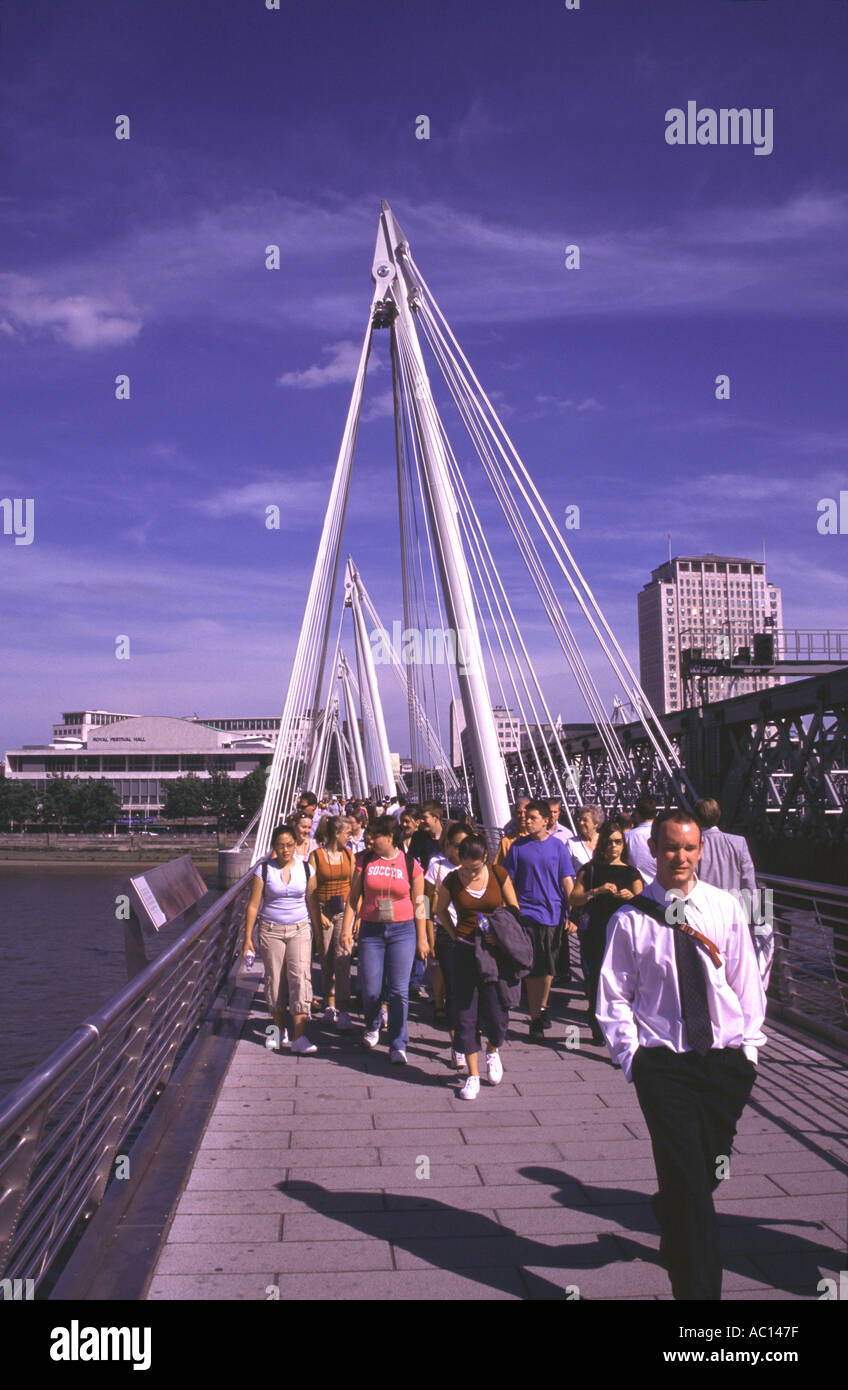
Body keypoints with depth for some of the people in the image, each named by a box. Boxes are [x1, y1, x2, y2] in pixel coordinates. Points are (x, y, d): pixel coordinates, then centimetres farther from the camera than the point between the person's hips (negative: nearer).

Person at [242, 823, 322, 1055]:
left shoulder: (305, 868, 3)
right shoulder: (264, 869, -2)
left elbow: (312, 904, 8)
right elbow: (253, 905, 0)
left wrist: (319, 932, 8)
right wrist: (248, 937, -3)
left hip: (300, 930, 0)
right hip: (271, 931, 0)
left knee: (301, 977, -11)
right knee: (275, 980, 5)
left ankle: (299, 1038, -13)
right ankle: (280, 1030, 24)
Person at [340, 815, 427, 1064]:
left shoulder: (410, 864, -2)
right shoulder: (366, 861, 3)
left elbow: (418, 903, 3)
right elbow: (354, 897, 8)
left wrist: (422, 939, 3)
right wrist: (346, 929, 1)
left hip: (403, 931, -2)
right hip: (371, 931, 2)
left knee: (399, 990, -3)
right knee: (370, 989, 4)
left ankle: (398, 1046, 7)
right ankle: (372, 1027, 36)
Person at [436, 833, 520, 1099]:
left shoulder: (498, 874, -6)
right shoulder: (451, 881, -6)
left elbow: (514, 909, 6)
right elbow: (440, 910, 12)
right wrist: (455, 936, 4)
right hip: (465, 951, 0)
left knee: (495, 1013, -2)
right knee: (465, 1014, 2)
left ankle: (492, 1050, 32)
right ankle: (473, 1076, 15)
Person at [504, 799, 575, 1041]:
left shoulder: (557, 846, 1)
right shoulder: (518, 846, 0)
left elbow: (567, 882, 2)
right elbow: (509, 881, 5)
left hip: (553, 914, 1)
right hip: (527, 912, -1)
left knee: (548, 968, 13)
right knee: (533, 968, -1)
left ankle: (543, 1007, 34)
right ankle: (535, 1020, 6)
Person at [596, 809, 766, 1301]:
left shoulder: (726, 908, 2)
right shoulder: (631, 920, -6)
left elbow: (747, 981, 8)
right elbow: (615, 996, -1)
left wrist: (749, 1046, 3)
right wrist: (633, 1057, -6)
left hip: (726, 1059, 3)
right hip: (663, 1062, -3)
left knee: (709, 1171, 16)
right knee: (688, 1179, -8)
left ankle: (677, 1234, 47)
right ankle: (698, 1288, 5)